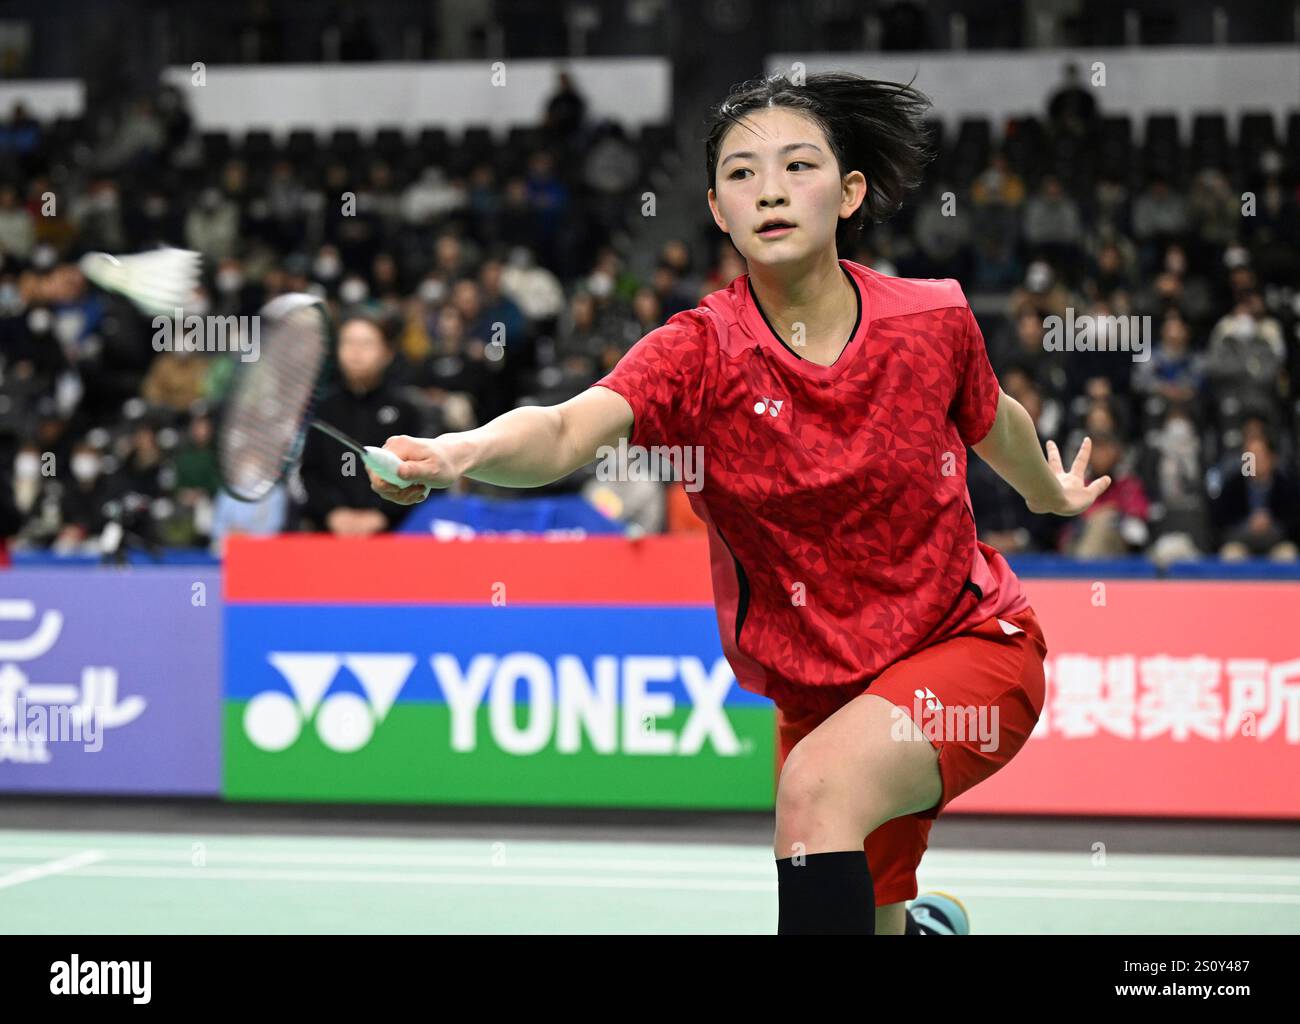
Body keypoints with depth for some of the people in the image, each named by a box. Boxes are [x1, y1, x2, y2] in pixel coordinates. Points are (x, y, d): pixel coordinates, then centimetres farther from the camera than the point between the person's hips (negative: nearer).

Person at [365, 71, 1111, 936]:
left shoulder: (934, 320, -10)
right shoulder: (701, 352, -16)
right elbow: (565, 430, -35)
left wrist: (1052, 493, 33)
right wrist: (457, 454, -56)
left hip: (972, 643, -2)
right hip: (817, 692, 2)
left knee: (819, 782, -31)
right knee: (866, 921, 16)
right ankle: (925, 922, 53)